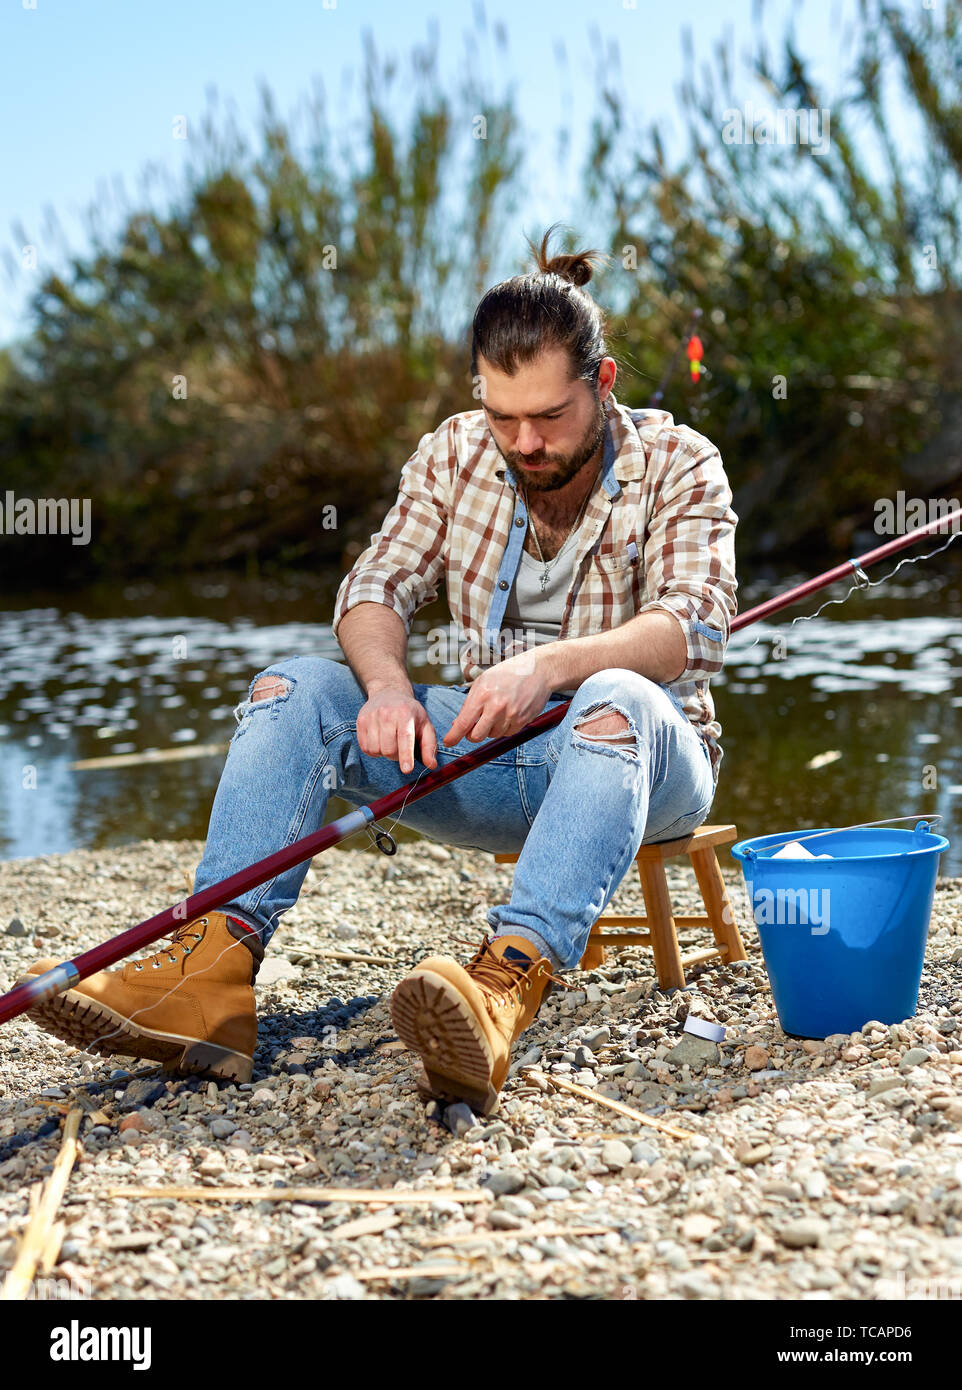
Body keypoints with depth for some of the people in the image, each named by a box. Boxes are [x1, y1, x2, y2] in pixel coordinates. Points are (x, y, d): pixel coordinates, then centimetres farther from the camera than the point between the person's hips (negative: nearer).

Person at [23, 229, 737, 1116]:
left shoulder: (678, 465, -6)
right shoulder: (453, 456, 5)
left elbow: (693, 629, -20)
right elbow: (378, 586, -2)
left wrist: (553, 662, -38)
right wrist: (387, 683, -26)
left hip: (640, 756, -3)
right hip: (483, 755, 4)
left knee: (615, 702, -40)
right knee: (292, 688, -16)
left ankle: (510, 982, -61)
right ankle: (213, 975, -34)